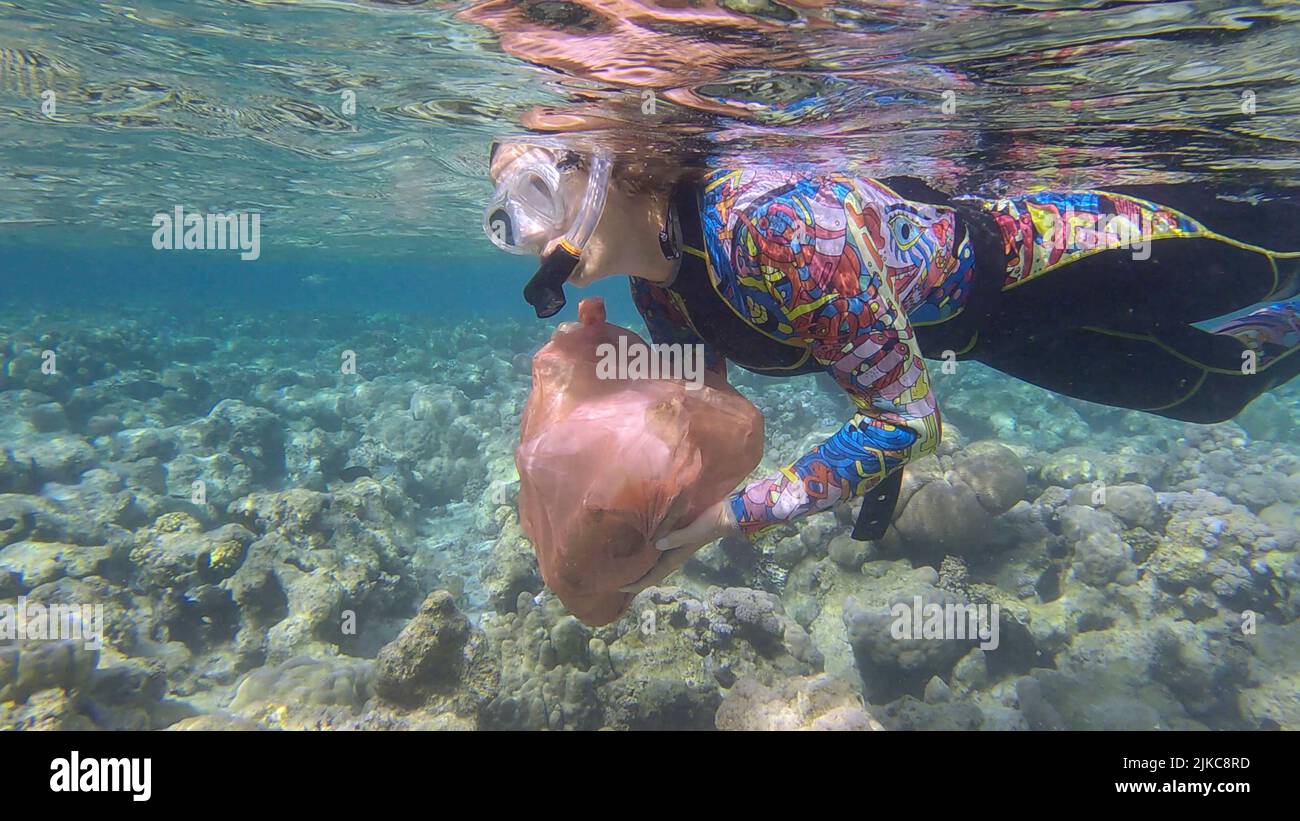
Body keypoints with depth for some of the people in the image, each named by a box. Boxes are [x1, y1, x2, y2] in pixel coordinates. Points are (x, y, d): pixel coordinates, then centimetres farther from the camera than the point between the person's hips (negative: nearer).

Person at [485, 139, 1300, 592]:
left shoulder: (775, 224, -41)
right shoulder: (657, 291, -15)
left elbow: (909, 420, -37)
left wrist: (730, 516, -39)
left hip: (1032, 255, -6)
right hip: (967, 327, 6)